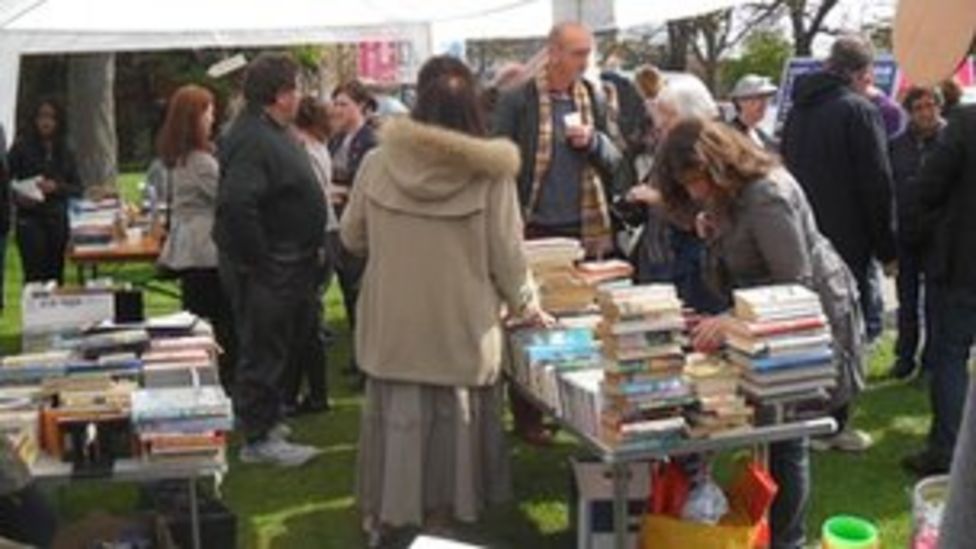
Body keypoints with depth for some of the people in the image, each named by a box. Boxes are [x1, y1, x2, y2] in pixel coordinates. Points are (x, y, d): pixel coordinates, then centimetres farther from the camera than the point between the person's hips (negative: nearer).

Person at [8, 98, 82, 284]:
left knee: (56, 275, 4)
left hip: (58, 220, 3)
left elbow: (77, 189, 8)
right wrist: (16, 196, -18)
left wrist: (56, 187, -10)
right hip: (30, 220, -3)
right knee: (35, 276, -10)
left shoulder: (65, 153, 10)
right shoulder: (22, 147, 1)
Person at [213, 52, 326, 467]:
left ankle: (262, 419, 35)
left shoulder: (275, 133, 13)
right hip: (266, 269, -11)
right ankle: (258, 439, 8)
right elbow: (235, 204, -33)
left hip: (287, 264, 11)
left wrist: (310, 248, 18)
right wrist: (257, 259, -25)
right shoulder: (252, 140, -22)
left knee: (275, 346, 21)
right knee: (263, 351, -2)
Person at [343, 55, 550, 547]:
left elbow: (351, 238, 7)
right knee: (453, 419, 13)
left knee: (396, 416, 15)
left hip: (393, 323, 2)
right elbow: (507, 254, -7)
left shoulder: (378, 162, -6)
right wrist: (526, 305, 10)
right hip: (461, 326, -2)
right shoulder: (490, 173, -12)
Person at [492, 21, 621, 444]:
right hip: (534, 229, -4)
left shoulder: (594, 99, 8)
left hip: (584, 228, 4)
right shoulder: (517, 101, -6)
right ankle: (526, 416, 15)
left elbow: (614, 159, 12)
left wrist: (592, 141, -9)